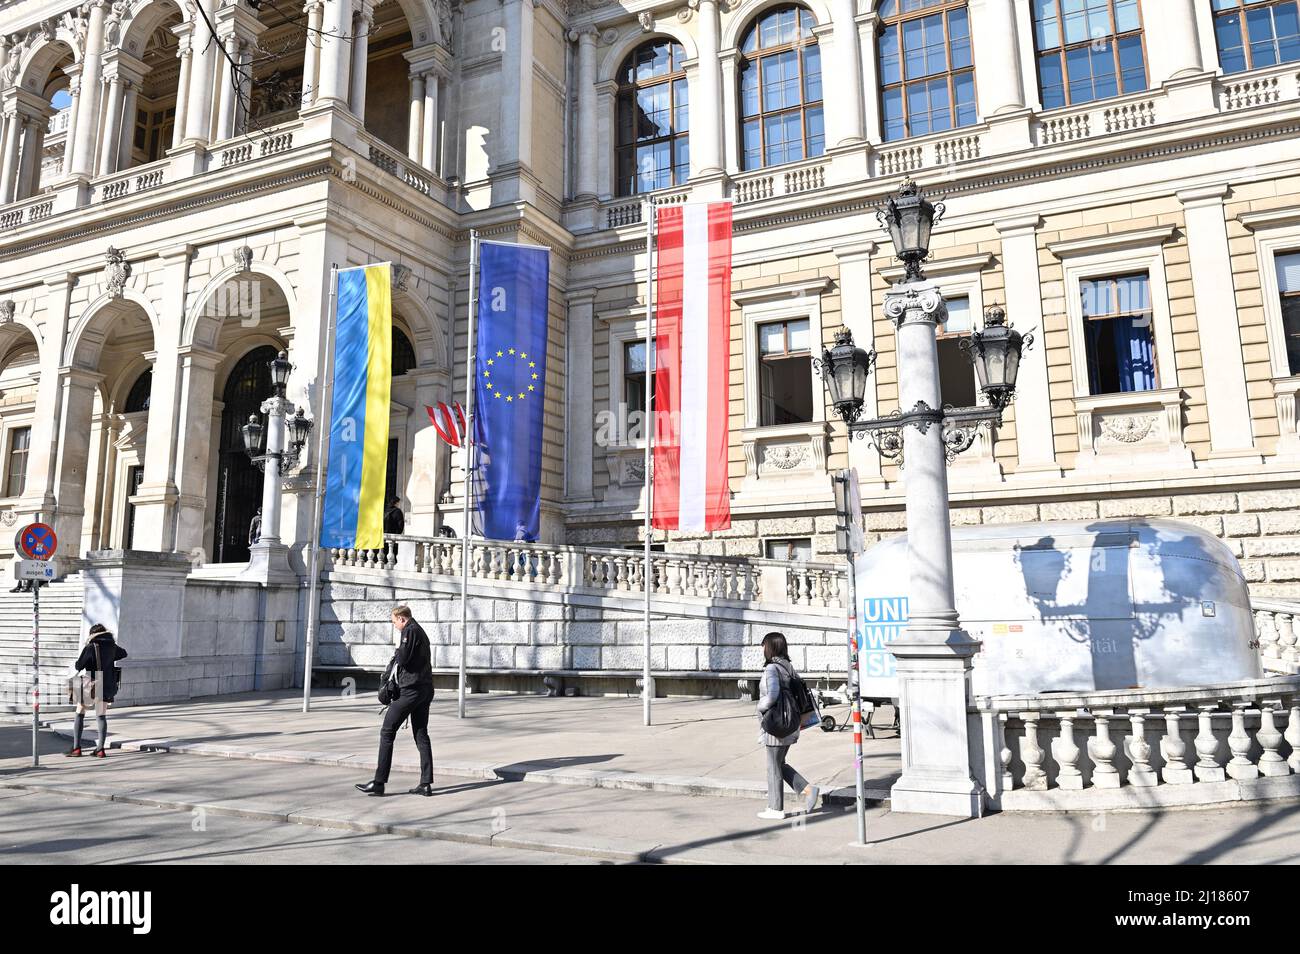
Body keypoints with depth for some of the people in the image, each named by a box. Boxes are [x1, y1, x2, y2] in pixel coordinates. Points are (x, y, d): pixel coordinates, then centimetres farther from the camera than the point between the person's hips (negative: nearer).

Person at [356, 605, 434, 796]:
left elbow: (403, 658, -17)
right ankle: (426, 784, 6)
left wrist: (397, 649, 1)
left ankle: (379, 782, -1)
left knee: (387, 732, -2)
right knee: (421, 735, 8)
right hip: (425, 689, 9)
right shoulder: (420, 631, 20)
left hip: (410, 689, -9)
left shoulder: (409, 631, -9)